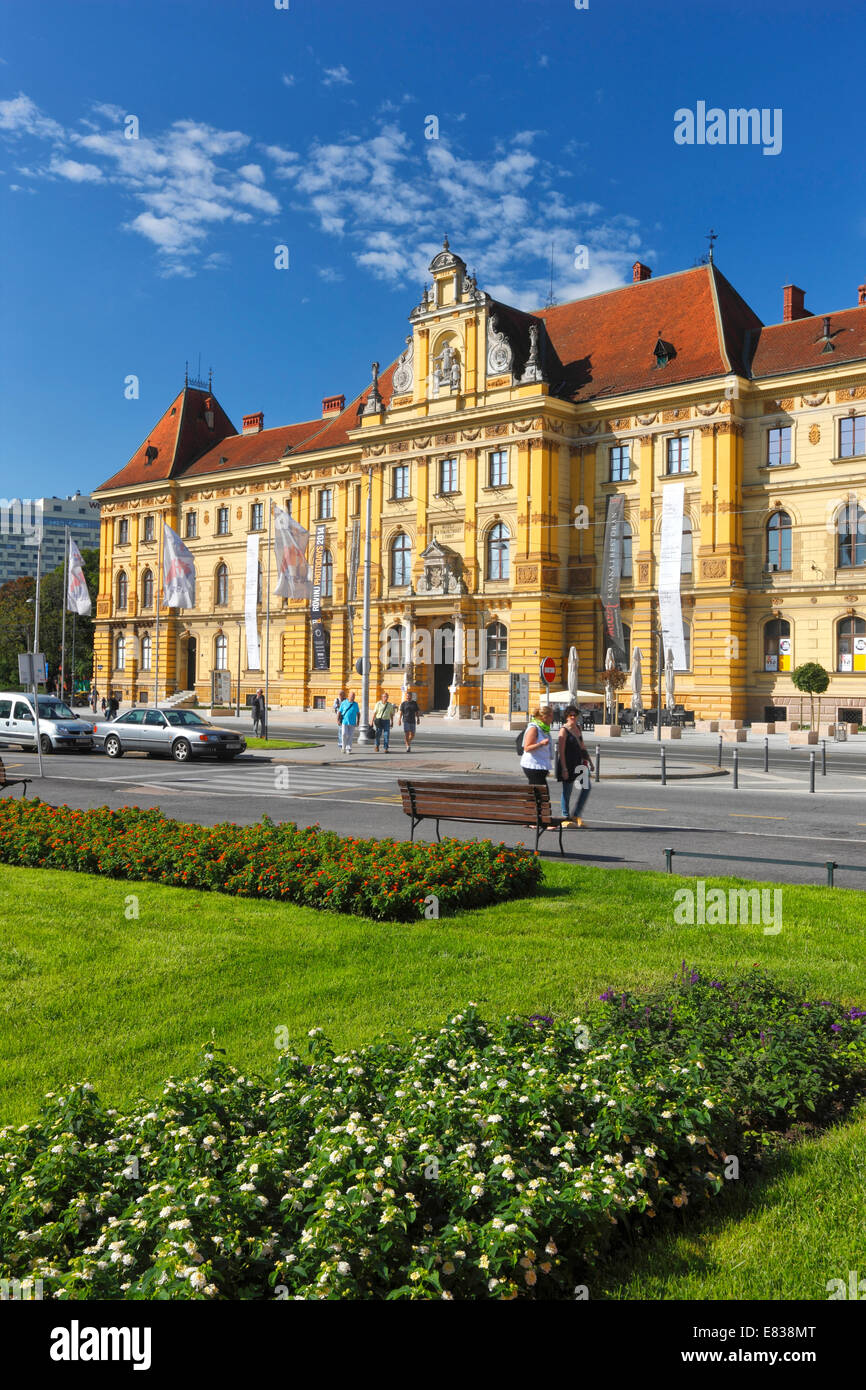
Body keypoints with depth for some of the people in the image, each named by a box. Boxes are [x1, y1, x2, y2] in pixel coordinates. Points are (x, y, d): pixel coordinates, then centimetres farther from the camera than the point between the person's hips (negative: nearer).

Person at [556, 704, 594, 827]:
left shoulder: (578, 728, 12)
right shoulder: (564, 730, -10)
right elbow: (561, 751, -14)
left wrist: (590, 761, 23)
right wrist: (564, 769, -19)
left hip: (579, 762, 7)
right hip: (568, 763, -7)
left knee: (586, 787, 4)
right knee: (567, 790, 1)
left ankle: (575, 814, 14)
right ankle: (566, 817, 13)